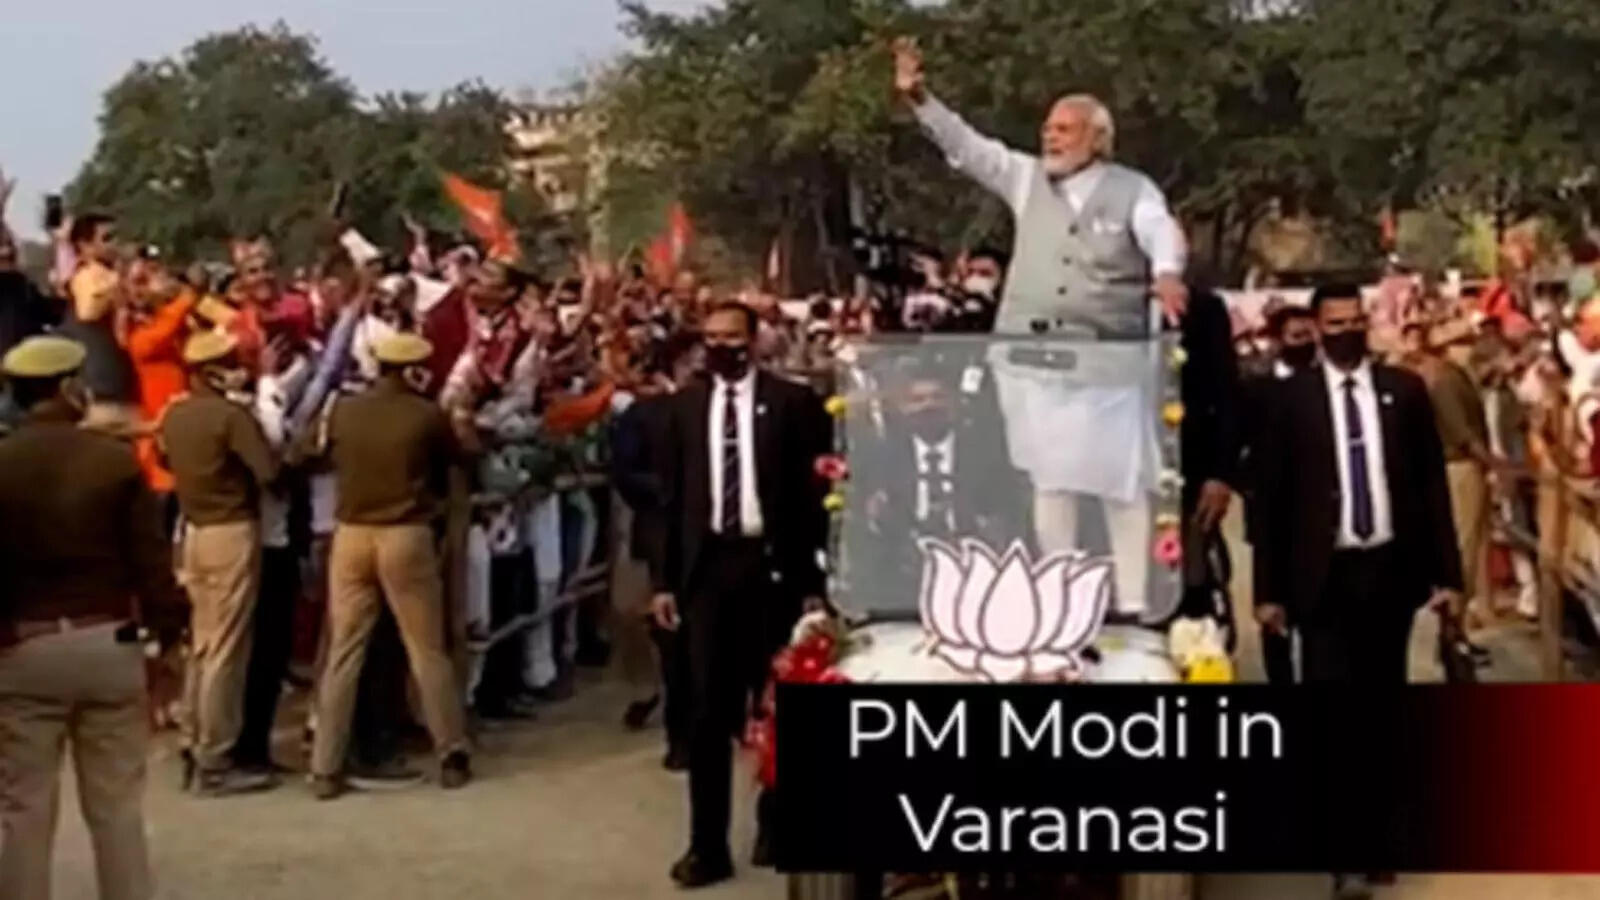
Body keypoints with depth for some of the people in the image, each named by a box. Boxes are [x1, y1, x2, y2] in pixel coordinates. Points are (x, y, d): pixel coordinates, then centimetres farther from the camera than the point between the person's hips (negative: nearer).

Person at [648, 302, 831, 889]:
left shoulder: (790, 401, -2)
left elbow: (813, 494, -3)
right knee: (707, 708, 1)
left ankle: (774, 827, 28)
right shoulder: (685, 406, 7)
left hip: (772, 564, -2)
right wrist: (664, 579, 3)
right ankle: (708, 845, 7)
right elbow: (671, 497, 8)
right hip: (707, 565, 2)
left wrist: (814, 580, -7)